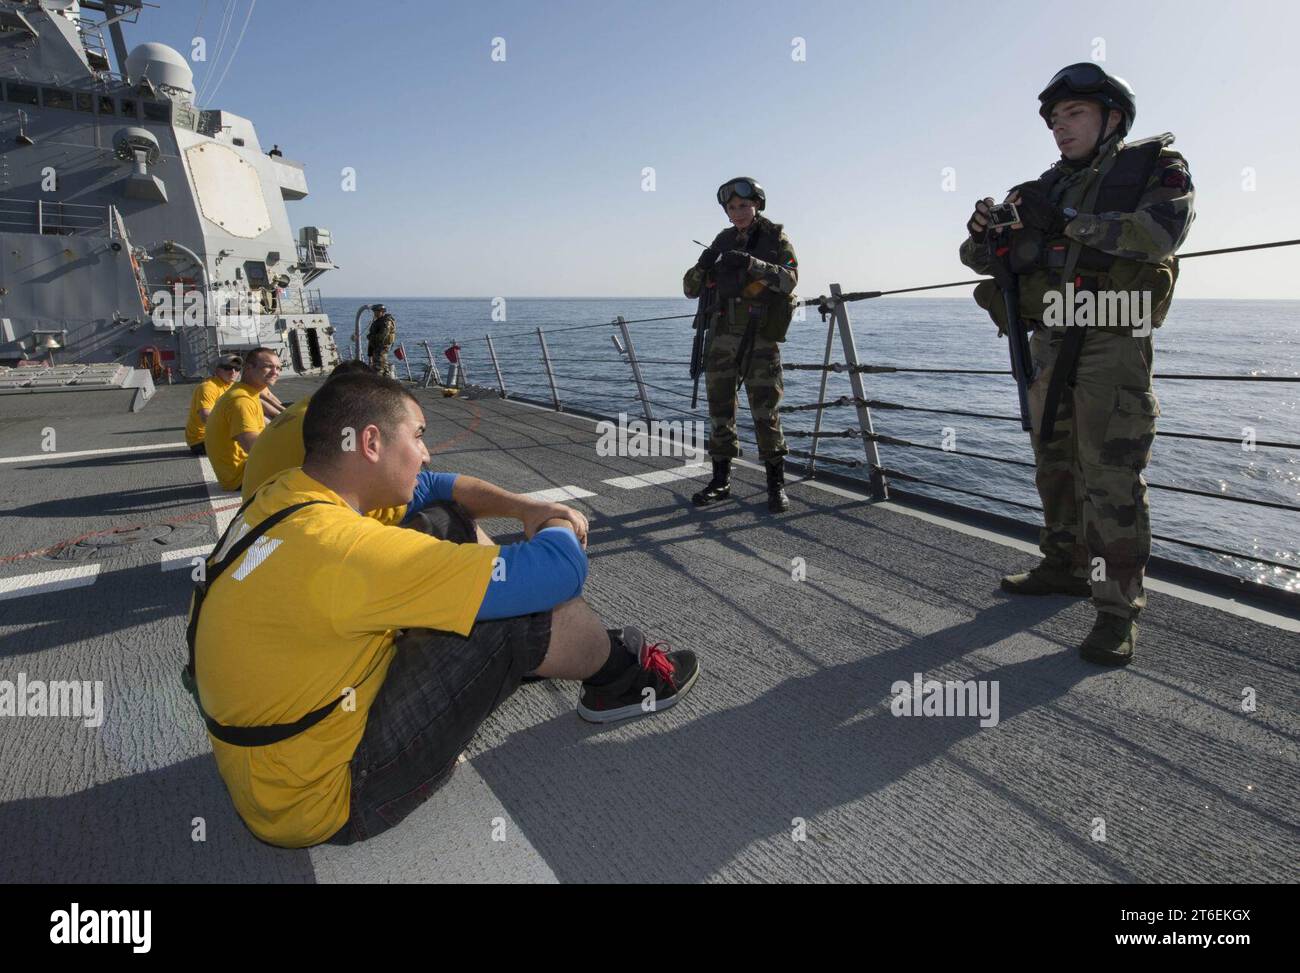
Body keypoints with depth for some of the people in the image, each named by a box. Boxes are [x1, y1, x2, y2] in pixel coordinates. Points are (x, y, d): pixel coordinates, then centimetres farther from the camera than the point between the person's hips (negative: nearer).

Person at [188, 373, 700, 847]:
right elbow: (560, 570, -31)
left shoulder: (289, 493, -5)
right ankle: (622, 675, 16)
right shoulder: (343, 548, -33)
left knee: (445, 525, 7)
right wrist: (557, 528, -8)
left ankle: (593, 651, 21)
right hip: (324, 799, -9)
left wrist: (529, 507, -4)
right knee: (533, 599, -17)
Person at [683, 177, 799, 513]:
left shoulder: (776, 238, 3)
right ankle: (721, 481, 15)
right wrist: (703, 265, -12)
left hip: (760, 338, -4)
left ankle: (776, 484, 5)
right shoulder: (724, 241, 11)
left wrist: (752, 263, -26)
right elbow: (691, 288, 9)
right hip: (722, 335, 4)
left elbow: (789, 279, -14)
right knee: (720, 409, 5)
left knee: (765, 410, -4)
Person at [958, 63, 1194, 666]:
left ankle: (1118, 609, -6)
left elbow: (1160, 232, -16)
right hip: (1049, 344, 6)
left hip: (1113, 345, -6)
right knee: (1056, 467, 12)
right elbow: (987, 260, 13)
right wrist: (983, 233, -10)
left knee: (1111, 479, -11)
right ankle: (1066, 568, 26)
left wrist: (1065, 222, -19)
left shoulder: (1157, 167, 4)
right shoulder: (1046, 187, 17)